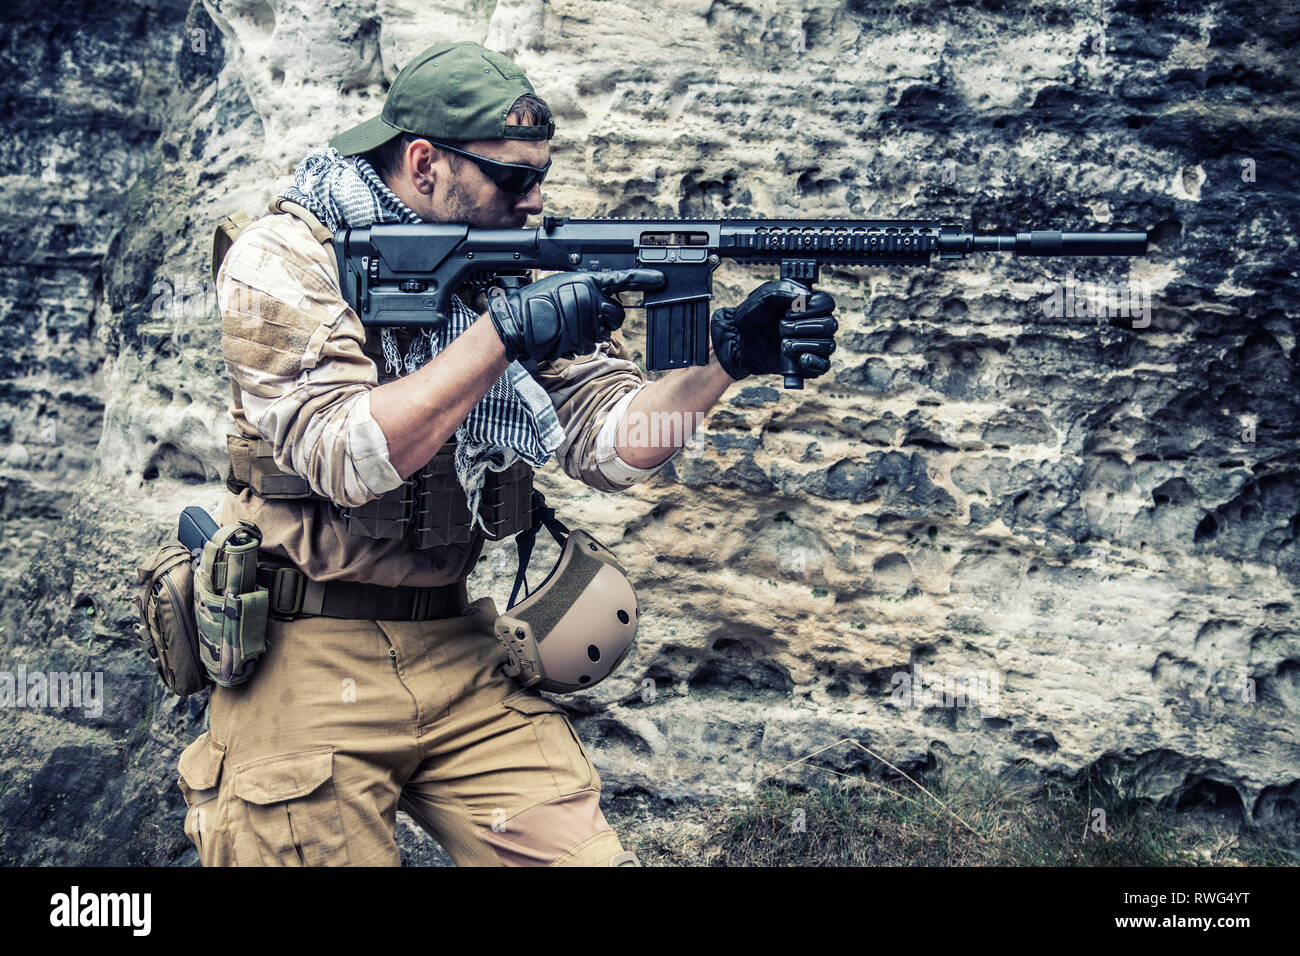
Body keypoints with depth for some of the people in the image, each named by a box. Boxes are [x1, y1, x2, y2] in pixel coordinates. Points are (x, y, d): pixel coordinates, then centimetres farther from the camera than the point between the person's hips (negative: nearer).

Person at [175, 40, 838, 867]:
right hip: (308, 657, -4)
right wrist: (504, 334, -26)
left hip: (461, 652, 4)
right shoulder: (286, 261, -9)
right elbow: (345, 457, -22)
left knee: (584, 852, -4)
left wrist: (727, 360, -20)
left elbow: (611, 446, -4)